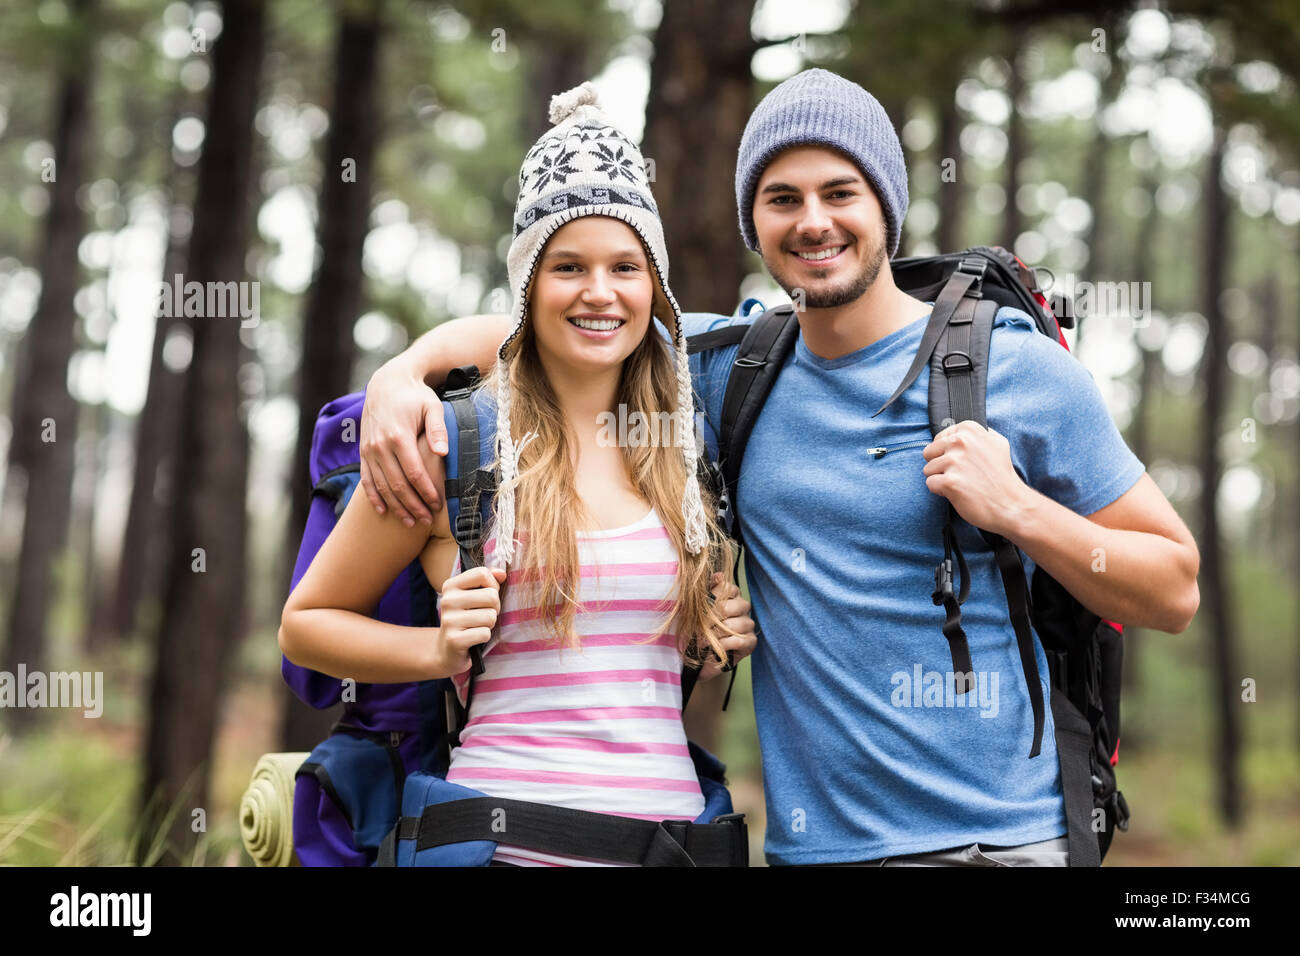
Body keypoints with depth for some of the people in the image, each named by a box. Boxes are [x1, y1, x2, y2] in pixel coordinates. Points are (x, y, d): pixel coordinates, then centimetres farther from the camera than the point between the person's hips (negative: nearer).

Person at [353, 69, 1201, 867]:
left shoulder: (1020, 369, -4)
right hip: (811, 842, 3)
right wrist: (404, 372, -7)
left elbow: (1176, 592, -2)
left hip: (996, 839, -3)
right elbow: (523, 330, 12)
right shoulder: (733, 365, 4)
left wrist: (1015, 509, -16)